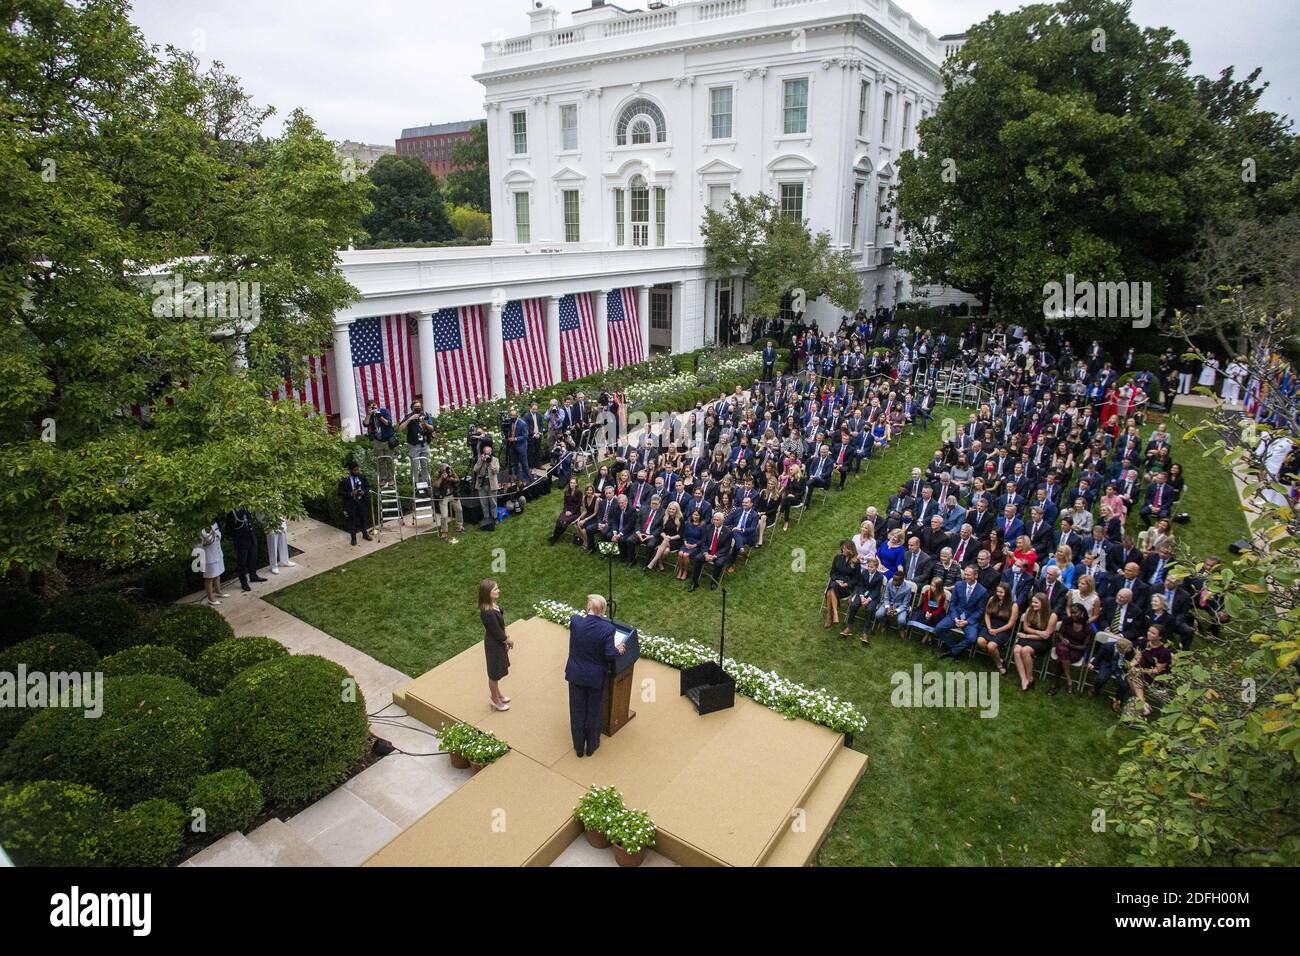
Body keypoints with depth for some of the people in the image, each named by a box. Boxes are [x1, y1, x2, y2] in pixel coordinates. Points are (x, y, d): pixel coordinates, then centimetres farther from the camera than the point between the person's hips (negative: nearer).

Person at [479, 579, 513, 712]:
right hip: (494, 645, -8)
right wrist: (509, 641, -8)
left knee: (497, 671, 28)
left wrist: (505, 639, 1)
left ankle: (497, 694, 50)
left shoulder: (493, 603, -9)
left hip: (498, 641, 8)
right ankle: (495, 700, 37)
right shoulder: (488, 613, -37)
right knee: (494, 673, 15)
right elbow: (497, 632, -25)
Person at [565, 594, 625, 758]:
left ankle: (579, 747, 36)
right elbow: (610, 654, -21)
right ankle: (592, 746, 37)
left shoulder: (575, 621, -18)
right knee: (594, 711, 20)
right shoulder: (607, 628, -23)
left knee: (577, 711, 19)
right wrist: (618, 650, 0)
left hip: (576, 675, 2)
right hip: (596, 677, -1)